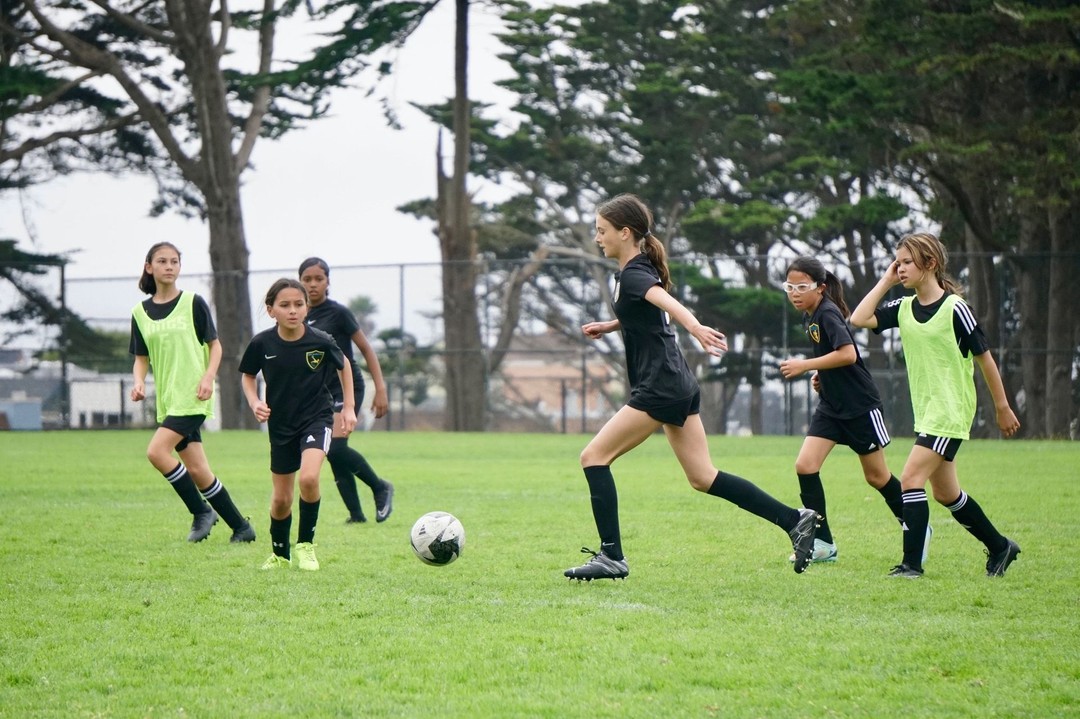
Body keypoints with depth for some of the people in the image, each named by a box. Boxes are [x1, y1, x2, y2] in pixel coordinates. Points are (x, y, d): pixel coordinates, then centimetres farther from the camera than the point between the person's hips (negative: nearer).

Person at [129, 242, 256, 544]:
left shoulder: (193, 303, -2)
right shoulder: (140, 312, 10)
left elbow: (214, 345, 2)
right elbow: (141, 358, 14)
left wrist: (208, 378, -13)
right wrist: (139, 382, -6)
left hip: (192, 395, -5)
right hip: (168, 399, 5)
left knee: (157, 451, -20)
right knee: (196, 470, 4)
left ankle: (201, 511, -5)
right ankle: (241, 527, 14)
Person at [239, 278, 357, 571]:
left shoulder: (321, 341, -14)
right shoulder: (262, 343, -12)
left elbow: (343, 365, 6)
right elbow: (247, 375, 7)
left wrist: (348, 407, 5)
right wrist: (254, 402, -11)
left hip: (317, 417, -2)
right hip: (280, 424, 2)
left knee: (308, 478, -26)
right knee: (281, 498, 9)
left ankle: (306, 544, -7)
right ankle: (280, 554, 33)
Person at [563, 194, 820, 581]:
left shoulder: (632, 275, -13)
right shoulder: (634, 271, 16)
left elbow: (665, 300, -35)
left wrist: (696, 328, -53)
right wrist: (608, 326, 21)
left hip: (660, 387, -10)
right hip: (678, 385, 10)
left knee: (594, 457, -6)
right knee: (703, 478, 11)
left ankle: (611, 556, -7)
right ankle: (795, 520, 9)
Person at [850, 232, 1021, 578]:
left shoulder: (954, 308, -13)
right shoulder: (904, 308, 6)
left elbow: (984, 357, -6)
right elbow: (859, 319, -4)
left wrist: (1002, 407, -1)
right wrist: (885, 281, -3)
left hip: (951, 412, -8)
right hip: (926, 411, 8)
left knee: (911, 478, -16)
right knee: (945, 493, 14)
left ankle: (912, 562, -12)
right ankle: (999, 546, 29)